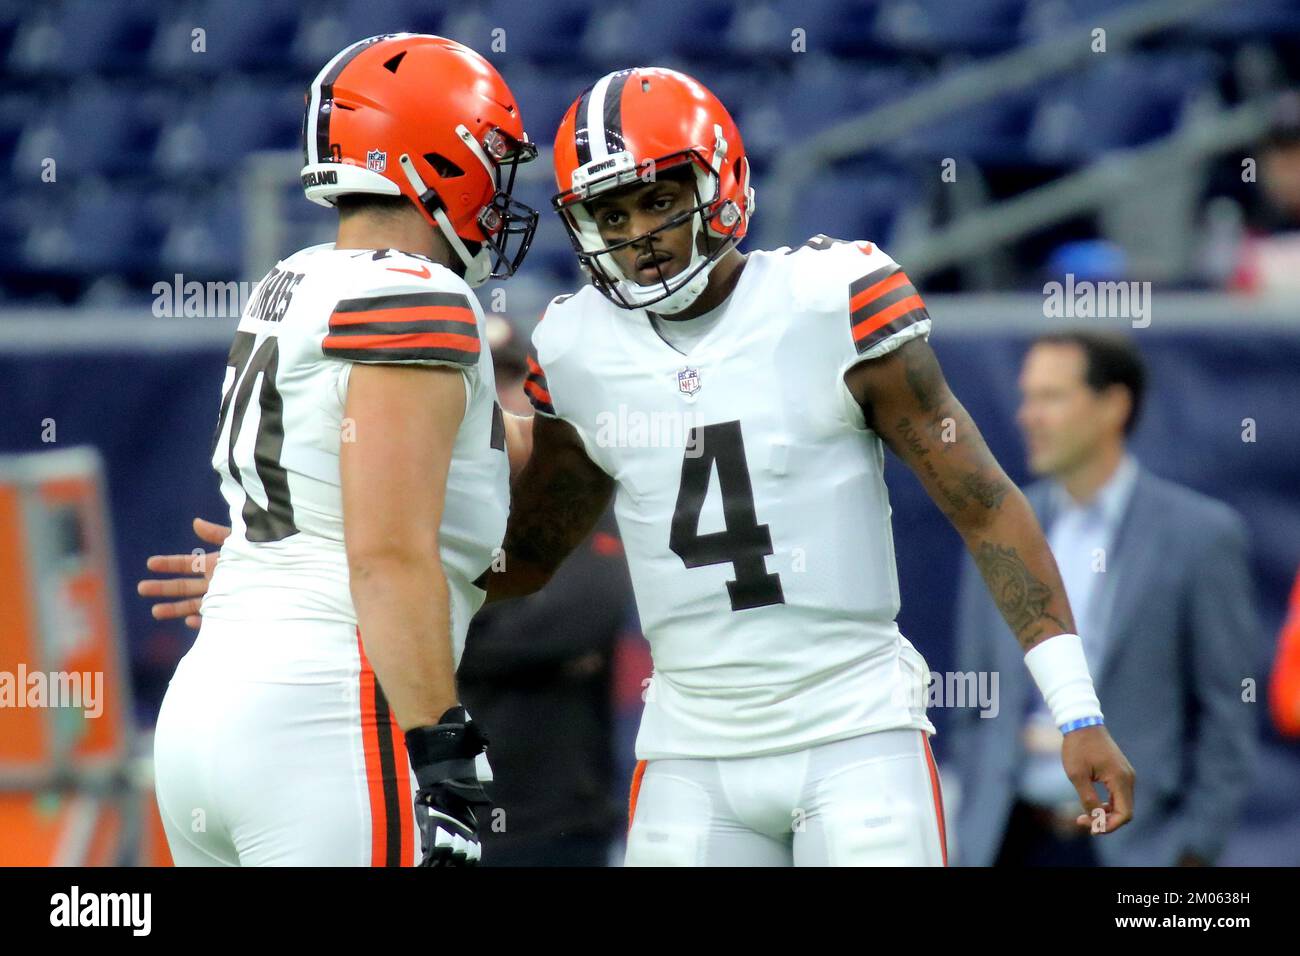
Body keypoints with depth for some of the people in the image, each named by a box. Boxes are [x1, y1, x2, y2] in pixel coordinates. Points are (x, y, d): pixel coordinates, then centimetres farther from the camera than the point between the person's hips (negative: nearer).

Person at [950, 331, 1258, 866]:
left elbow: (1228, 714, -2)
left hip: (1134, 844, -4)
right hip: (1016, 842, 4)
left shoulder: (1201, 535, -2)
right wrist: (975, 833, 10)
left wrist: (1194, 850, -7)